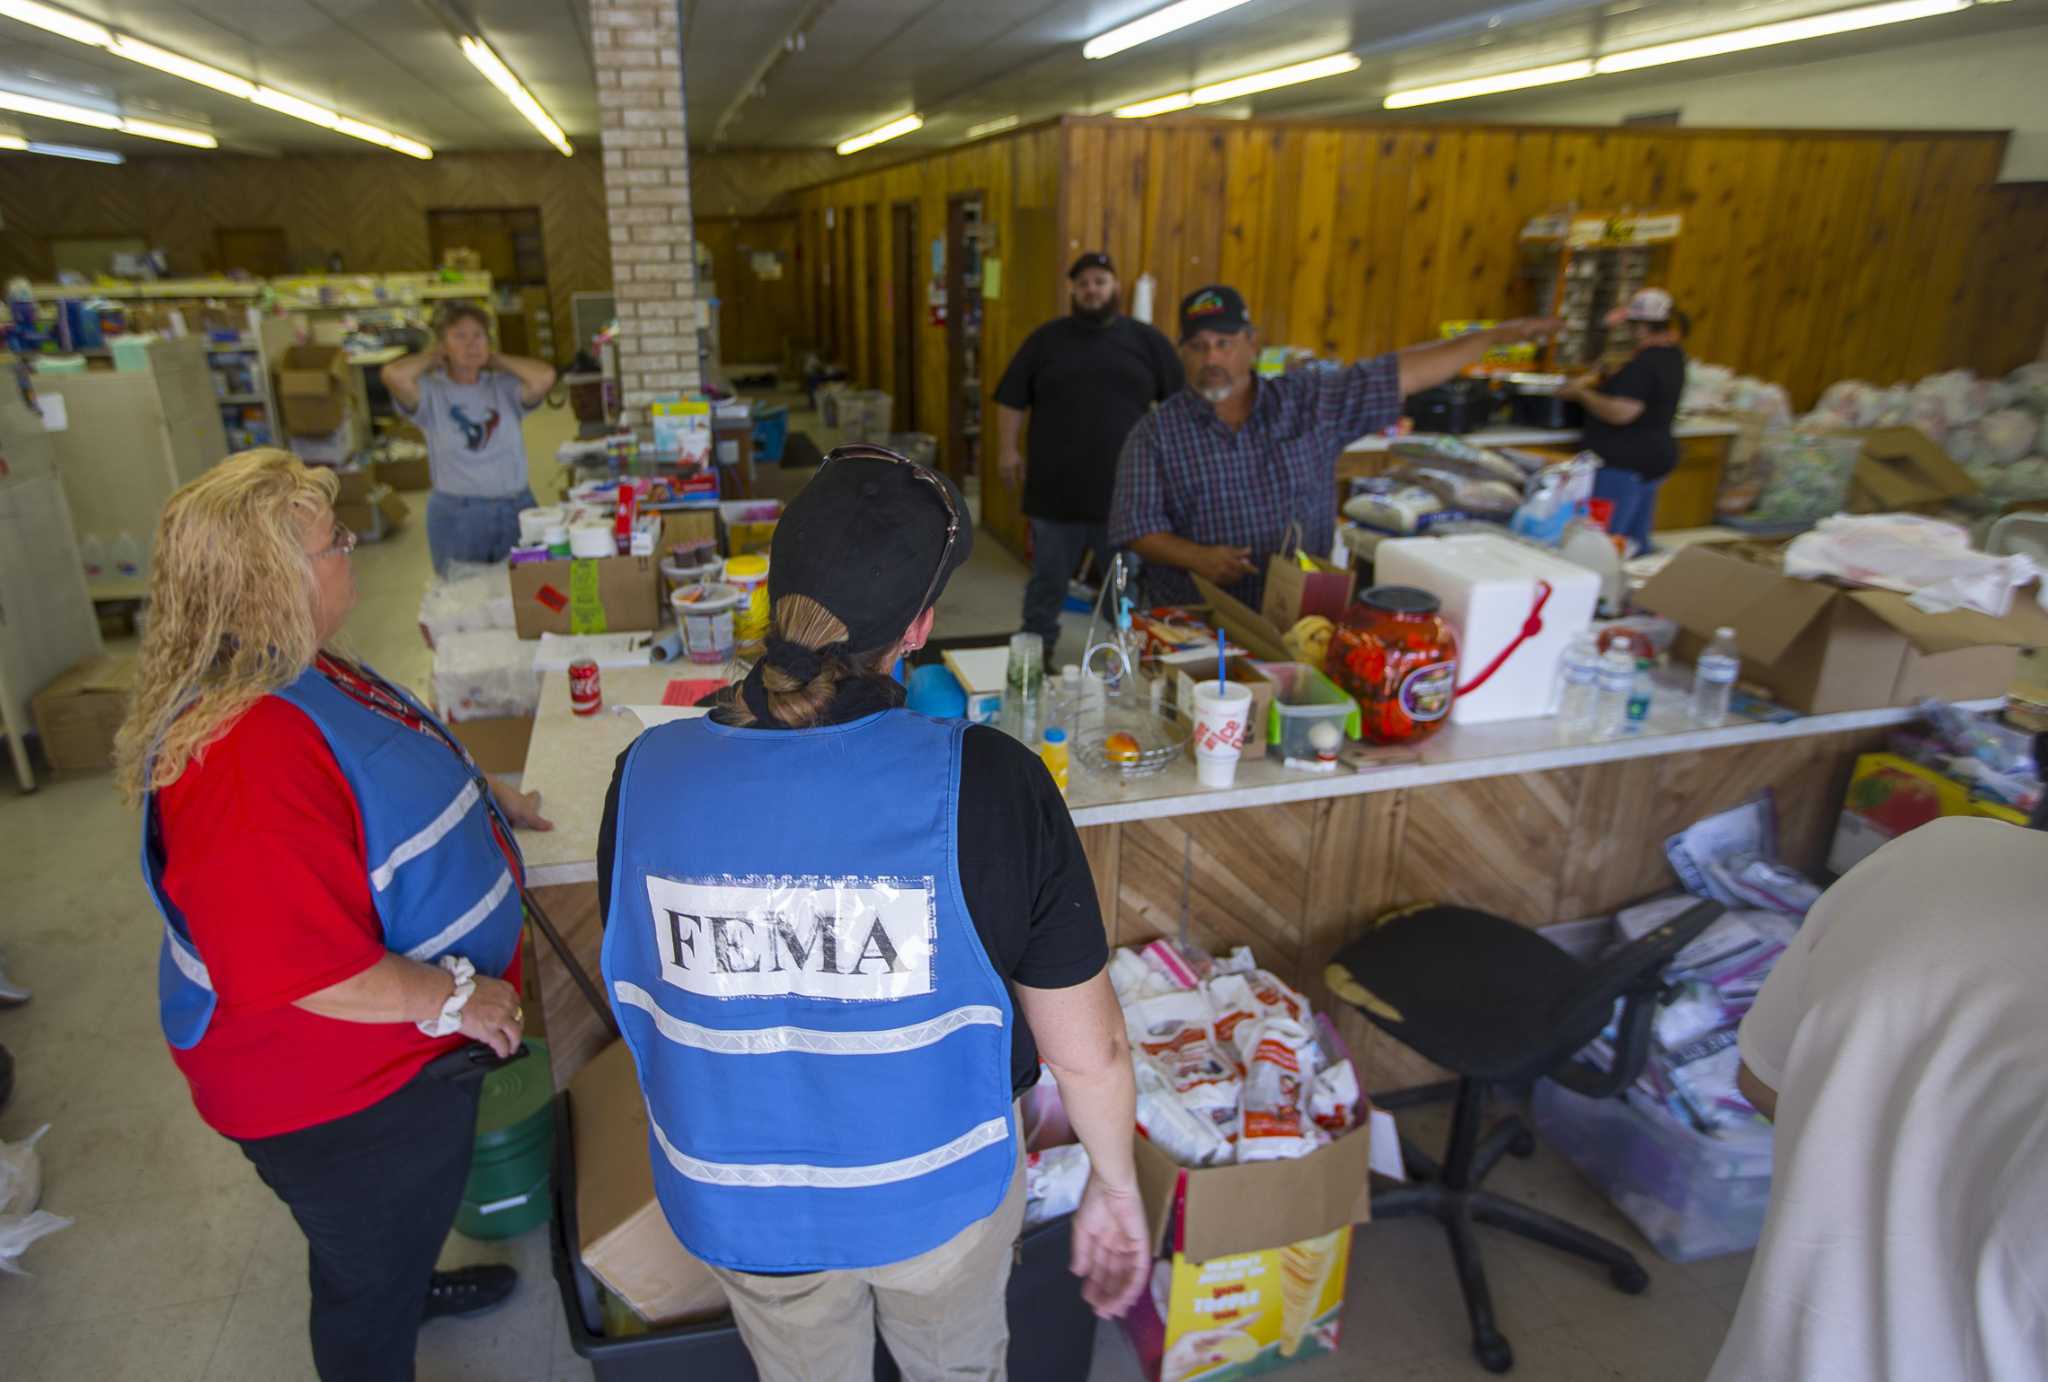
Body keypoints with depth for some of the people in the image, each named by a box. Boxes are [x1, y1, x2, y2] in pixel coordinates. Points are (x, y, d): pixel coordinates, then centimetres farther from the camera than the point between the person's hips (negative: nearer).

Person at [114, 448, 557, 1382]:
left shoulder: (296, 670, -4)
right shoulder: (244, 757, -37)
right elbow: (298, 971, -36)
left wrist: (476, 797, 10)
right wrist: (454, 997, -24)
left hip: (388, 1055, 10)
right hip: (342, 1096, -10)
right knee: (369, 1294, 20)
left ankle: (408, 1287, 65)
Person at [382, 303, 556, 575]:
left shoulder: (505, 386, 1)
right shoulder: (431, 392, -2)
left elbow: (544, 377, -19)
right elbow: (394, 375, -22)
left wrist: (495, 359, -3)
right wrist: (430, 358, -2)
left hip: (516, 508, 2)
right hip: (456, 516, -1)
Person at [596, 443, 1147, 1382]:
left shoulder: (648, 777, -20)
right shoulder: (990, 785, -29)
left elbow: (638, 1004, -3)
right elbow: (1087, 1050, -18)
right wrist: (1115, 1187, 2)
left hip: (740, 1206, 2)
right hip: (939, 1198, -1)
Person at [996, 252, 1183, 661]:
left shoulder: (1148, 340, 6)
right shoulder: (1045, 339, 6)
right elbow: (1012, 399, 8)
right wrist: (1007, 449, 0)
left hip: (1125, 490, 0)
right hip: (1055, 489, 0)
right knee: (1047, 578, 9)